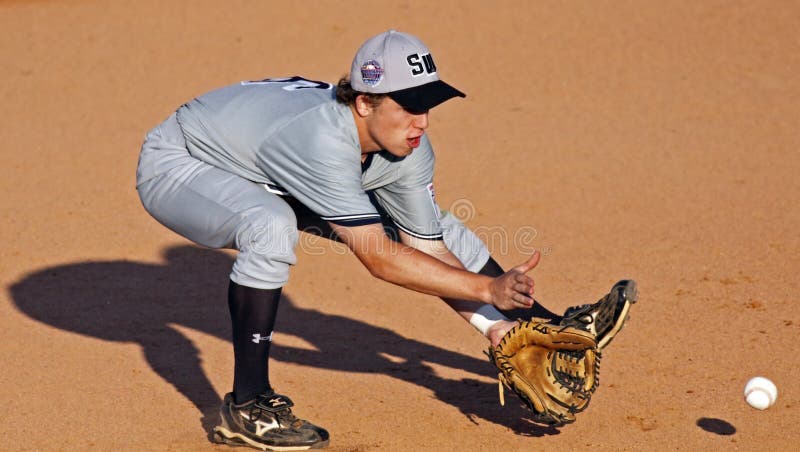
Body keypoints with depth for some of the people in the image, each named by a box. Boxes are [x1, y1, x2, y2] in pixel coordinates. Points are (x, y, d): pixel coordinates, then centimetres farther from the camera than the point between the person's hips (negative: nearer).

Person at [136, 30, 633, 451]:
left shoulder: (409, 148, -18)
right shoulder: (325, 139, -41)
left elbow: (430, 250, -11)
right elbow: (379, 257, -40)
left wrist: (498, 327, -19)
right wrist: (487, 288, -42)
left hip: (273, 179, 7)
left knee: (441, 227, 1)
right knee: (271, 226, -42)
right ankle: (247, 408, -28)